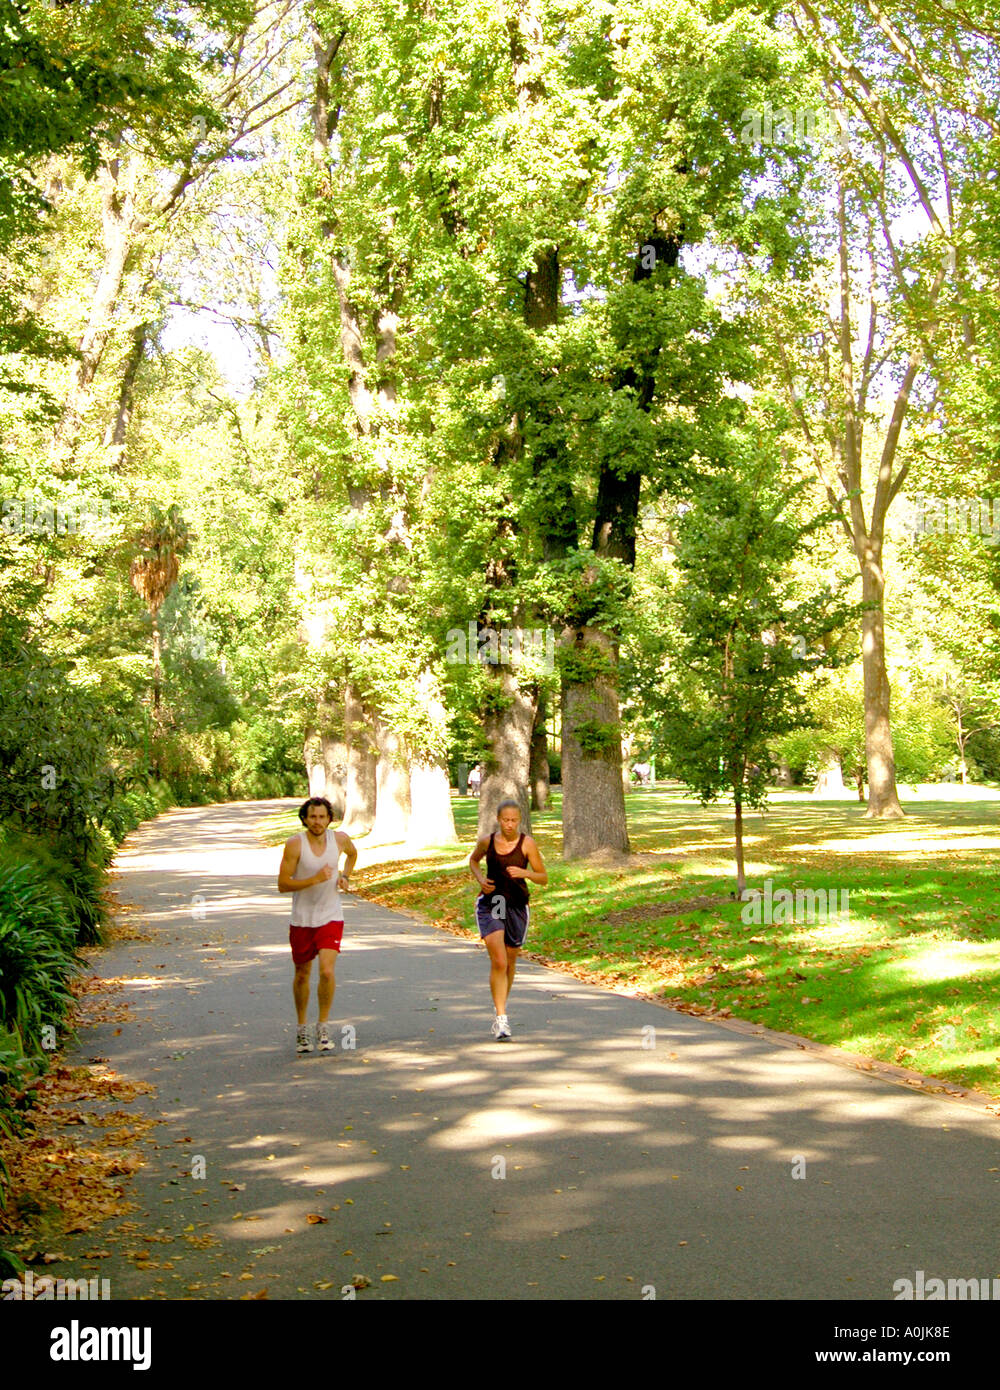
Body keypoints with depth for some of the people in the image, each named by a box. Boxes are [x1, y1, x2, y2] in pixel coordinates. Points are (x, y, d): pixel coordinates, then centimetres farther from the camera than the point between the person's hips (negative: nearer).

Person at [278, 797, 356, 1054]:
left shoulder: (340, 839, -3)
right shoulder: (295, 844, -13)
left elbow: (352, 854, 23)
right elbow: (283, 884, -14)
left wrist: (345, 877, 6)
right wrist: (315, 879, -24)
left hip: (331, 918, 1)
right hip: (302, 919, -1)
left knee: (327, 971, -16)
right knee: (302, 975, 11)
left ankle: (324, 1027, 2)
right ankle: (302, 1028, 30)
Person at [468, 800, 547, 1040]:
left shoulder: (527, 843, -8)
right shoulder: (487, 842, -3)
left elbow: (544, 877, -3)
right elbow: (473, 860, 19)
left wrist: (525, 873, -22)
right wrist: (480, 879, 0)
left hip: (516, 907, 1)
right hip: (489, 905, -1)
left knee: (510, 962, 15)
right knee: (498, 962, -15)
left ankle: (501, 1008, 39)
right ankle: (501, 1019, -13)